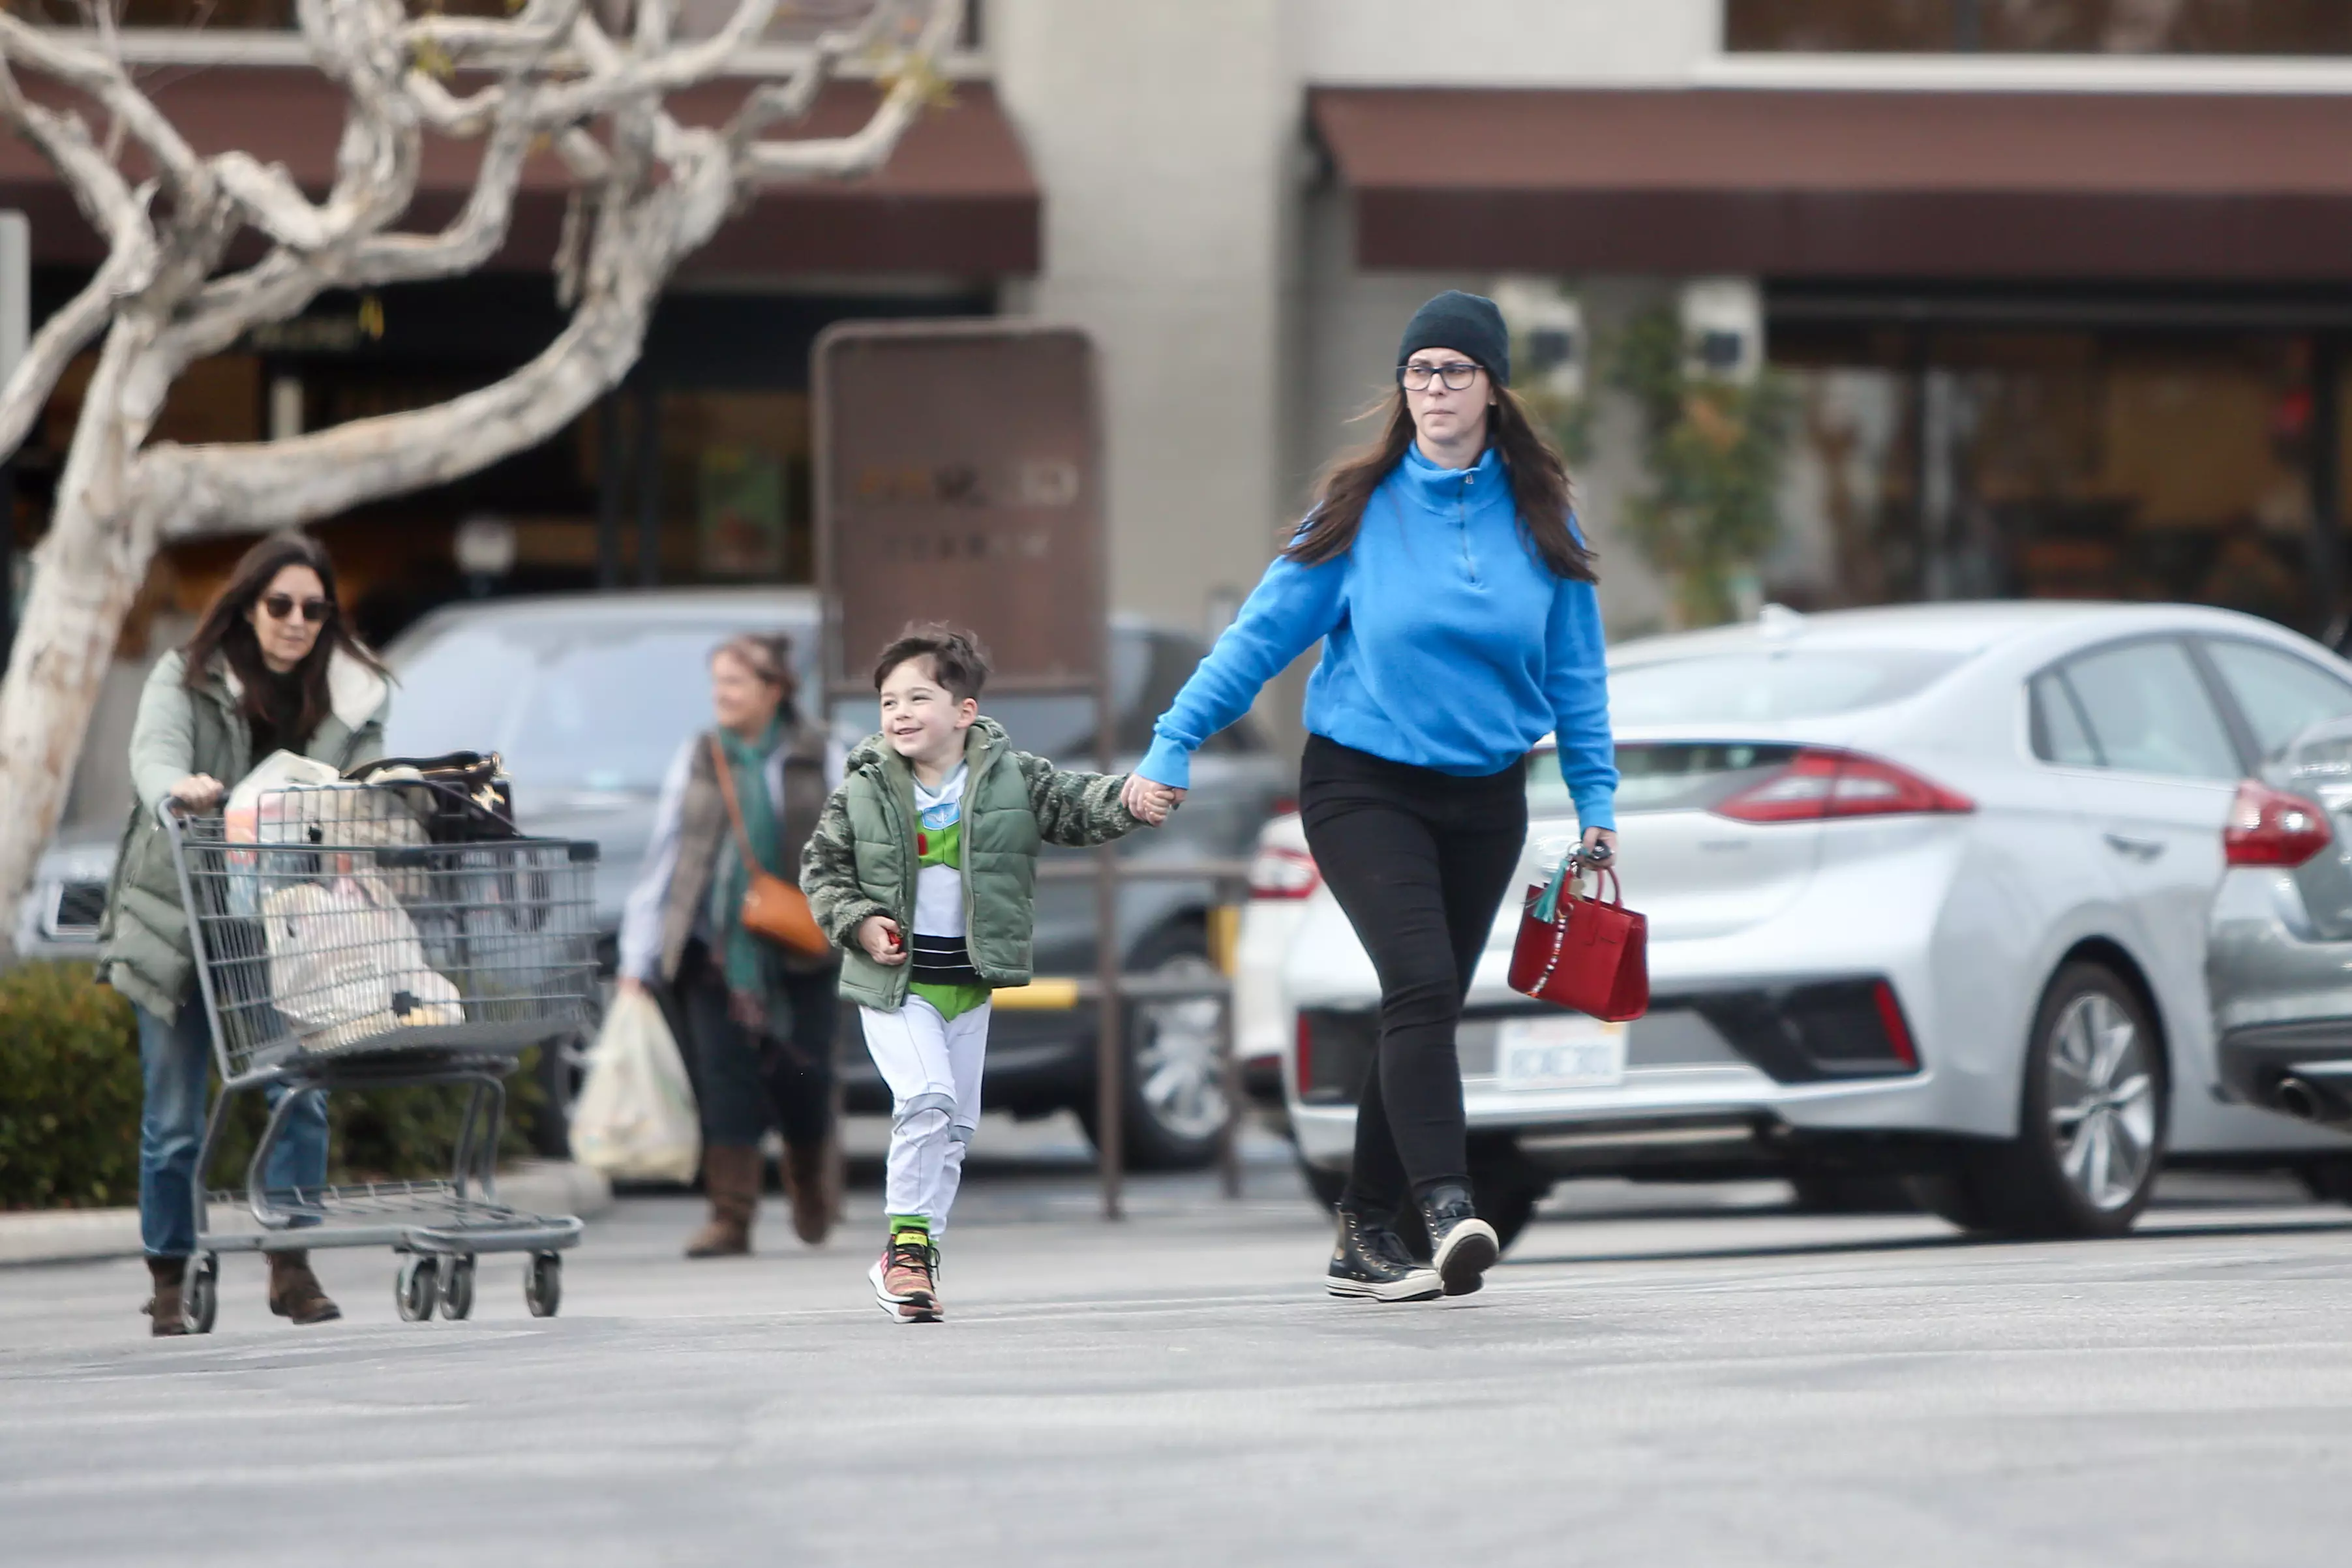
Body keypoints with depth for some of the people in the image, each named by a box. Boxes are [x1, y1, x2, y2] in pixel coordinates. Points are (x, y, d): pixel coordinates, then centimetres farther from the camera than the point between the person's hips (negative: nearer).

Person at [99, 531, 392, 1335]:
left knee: (302, 1095, -10)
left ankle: (292, 1267, -2)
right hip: (180, 926, -2)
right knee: (174, 1116, 3)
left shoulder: (353, 696, 5)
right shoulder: (185, 680, -3)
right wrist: (181, 788, -45)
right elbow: (154, 753, -22)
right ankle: (170, 1282, 13)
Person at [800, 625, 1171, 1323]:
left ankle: (908, 1261, 21)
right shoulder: (863, 791, -6)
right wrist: (858, 921, -12)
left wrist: (1131, 802, -30)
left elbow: (1078, 804, -9)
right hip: (896, 977, -3)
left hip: (970, 981, 3)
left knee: (957, 1123, 10)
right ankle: (908, 1241, -12)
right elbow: (822, 866, 3)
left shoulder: (1014, 778, -5)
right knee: (927, 1097, -21)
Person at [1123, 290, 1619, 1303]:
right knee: (1421, 983, -22)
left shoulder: (1538, 515, 4)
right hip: (1363, 787, -4)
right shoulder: (1359, 508, -3)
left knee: (1426, 1011, 6)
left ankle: (1365, 1237, 15)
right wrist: (1175, 743, -8)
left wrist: (1597, 800, 8)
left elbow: (1573, 669, 11)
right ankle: (1447, 1212, -32)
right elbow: (1264, 633, -2)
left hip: (1485, 798, 4)